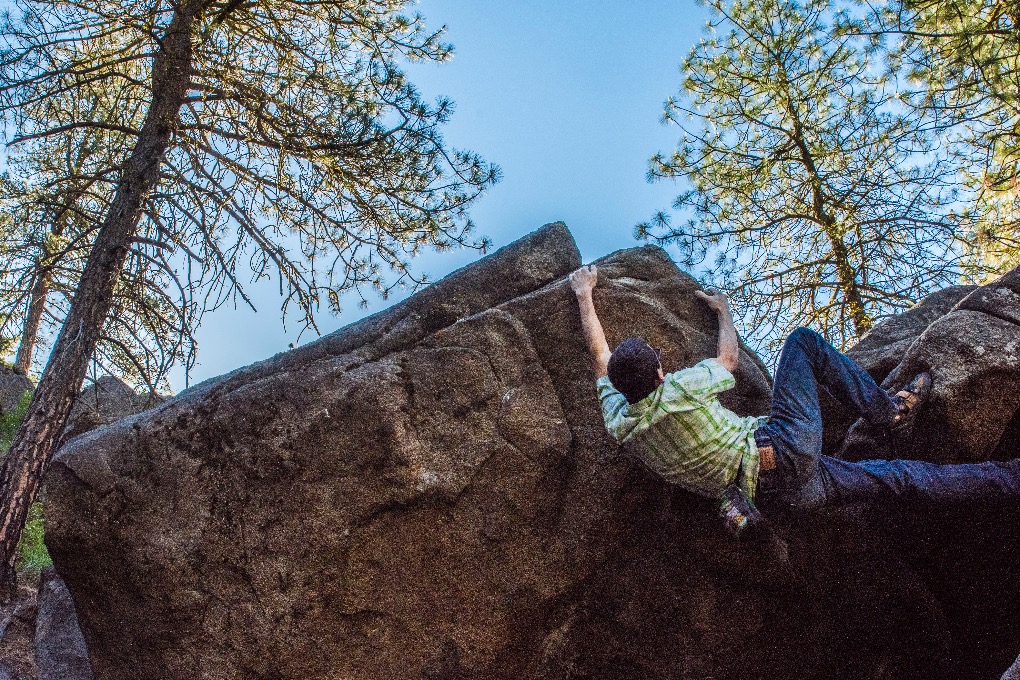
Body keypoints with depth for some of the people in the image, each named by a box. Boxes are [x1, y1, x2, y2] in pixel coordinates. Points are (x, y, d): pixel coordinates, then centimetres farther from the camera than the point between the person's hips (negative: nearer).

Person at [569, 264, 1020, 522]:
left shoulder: (618, 423, -3)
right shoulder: (680, 390, -20)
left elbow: (600, 353, 11)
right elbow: (729, 357, 3)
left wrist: (584, 294, 23)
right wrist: (724, 310, 23)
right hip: (785, 454, -7)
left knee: (893, 479, 16)